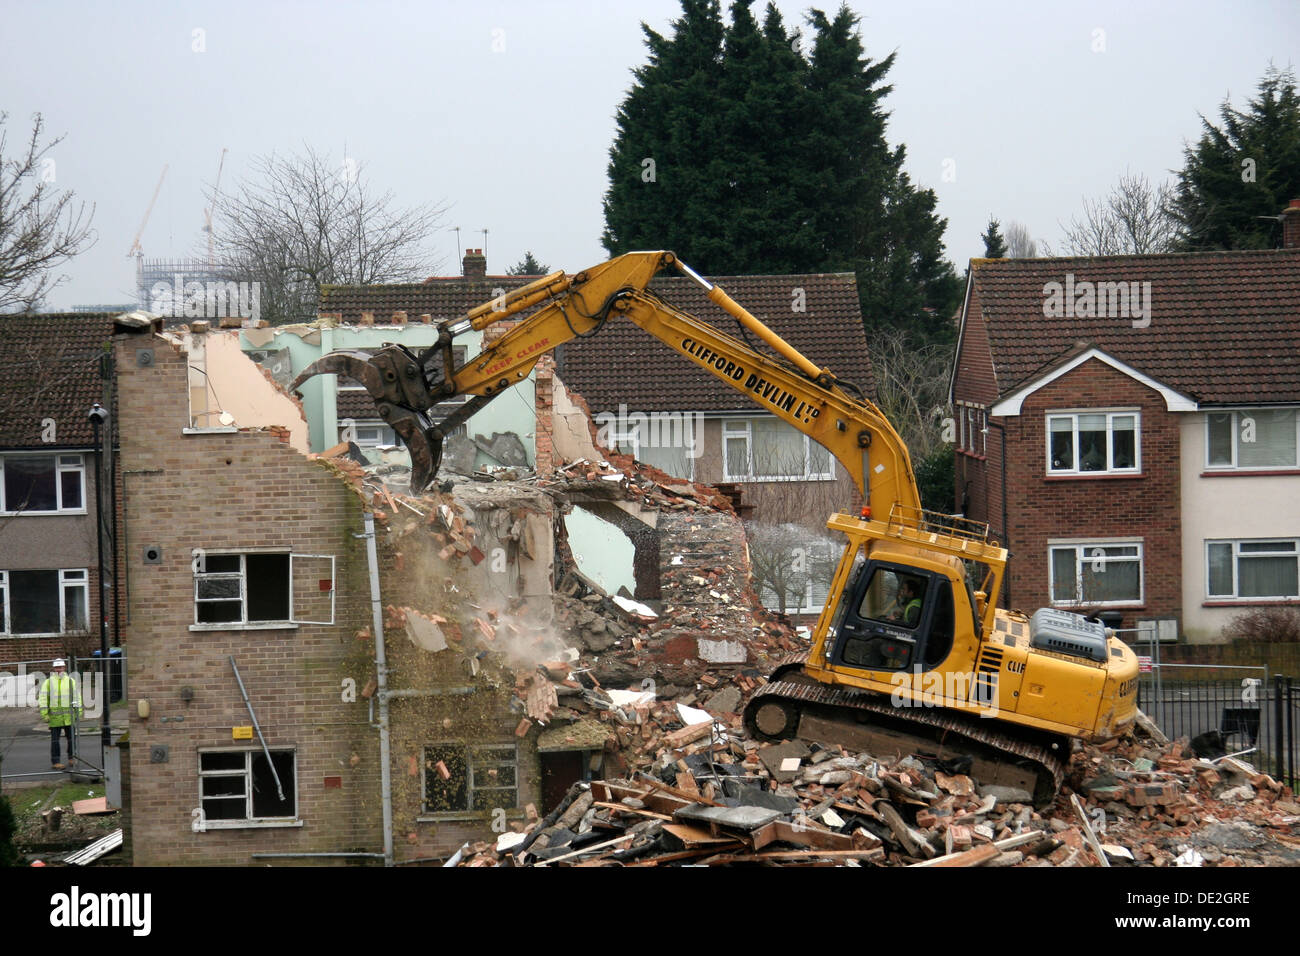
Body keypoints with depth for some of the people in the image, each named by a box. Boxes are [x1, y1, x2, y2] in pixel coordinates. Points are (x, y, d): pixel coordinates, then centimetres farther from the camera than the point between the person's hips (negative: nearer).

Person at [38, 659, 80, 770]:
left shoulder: (71, 681, 5)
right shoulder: (48, 682, 1)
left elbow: (77, 697, 6)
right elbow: (43, 698, -2)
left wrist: (78, 713, 2)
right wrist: (44, 714, -9)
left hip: (69, 714, 1)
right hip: (54, 714, -1)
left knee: (71, 737, 6)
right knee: (55, 739, -2)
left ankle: (72, 758, 24)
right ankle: (55, 762, 2)